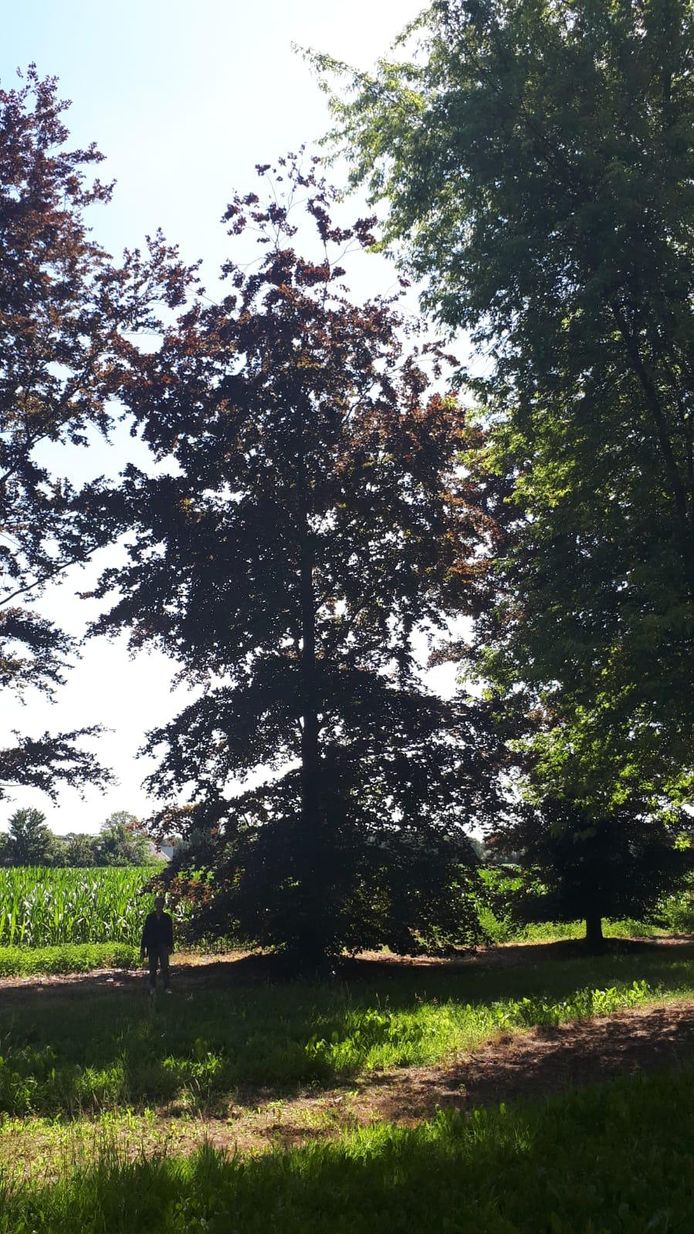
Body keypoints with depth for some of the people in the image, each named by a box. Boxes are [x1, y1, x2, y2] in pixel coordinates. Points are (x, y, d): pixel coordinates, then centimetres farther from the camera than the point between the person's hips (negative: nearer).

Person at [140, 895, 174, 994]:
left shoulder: (167, 917, 4)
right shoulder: (149, 917, 6)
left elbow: (170, 933, 4)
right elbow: (145, 932, 5)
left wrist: (171, 946, -2)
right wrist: (142, 948, 2)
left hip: (163, 946, -1)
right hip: (152, 946, 1)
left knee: (165, 967, -8)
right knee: (152, 968, 7)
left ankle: (167, 987, -6)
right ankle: (152, 987, 16)